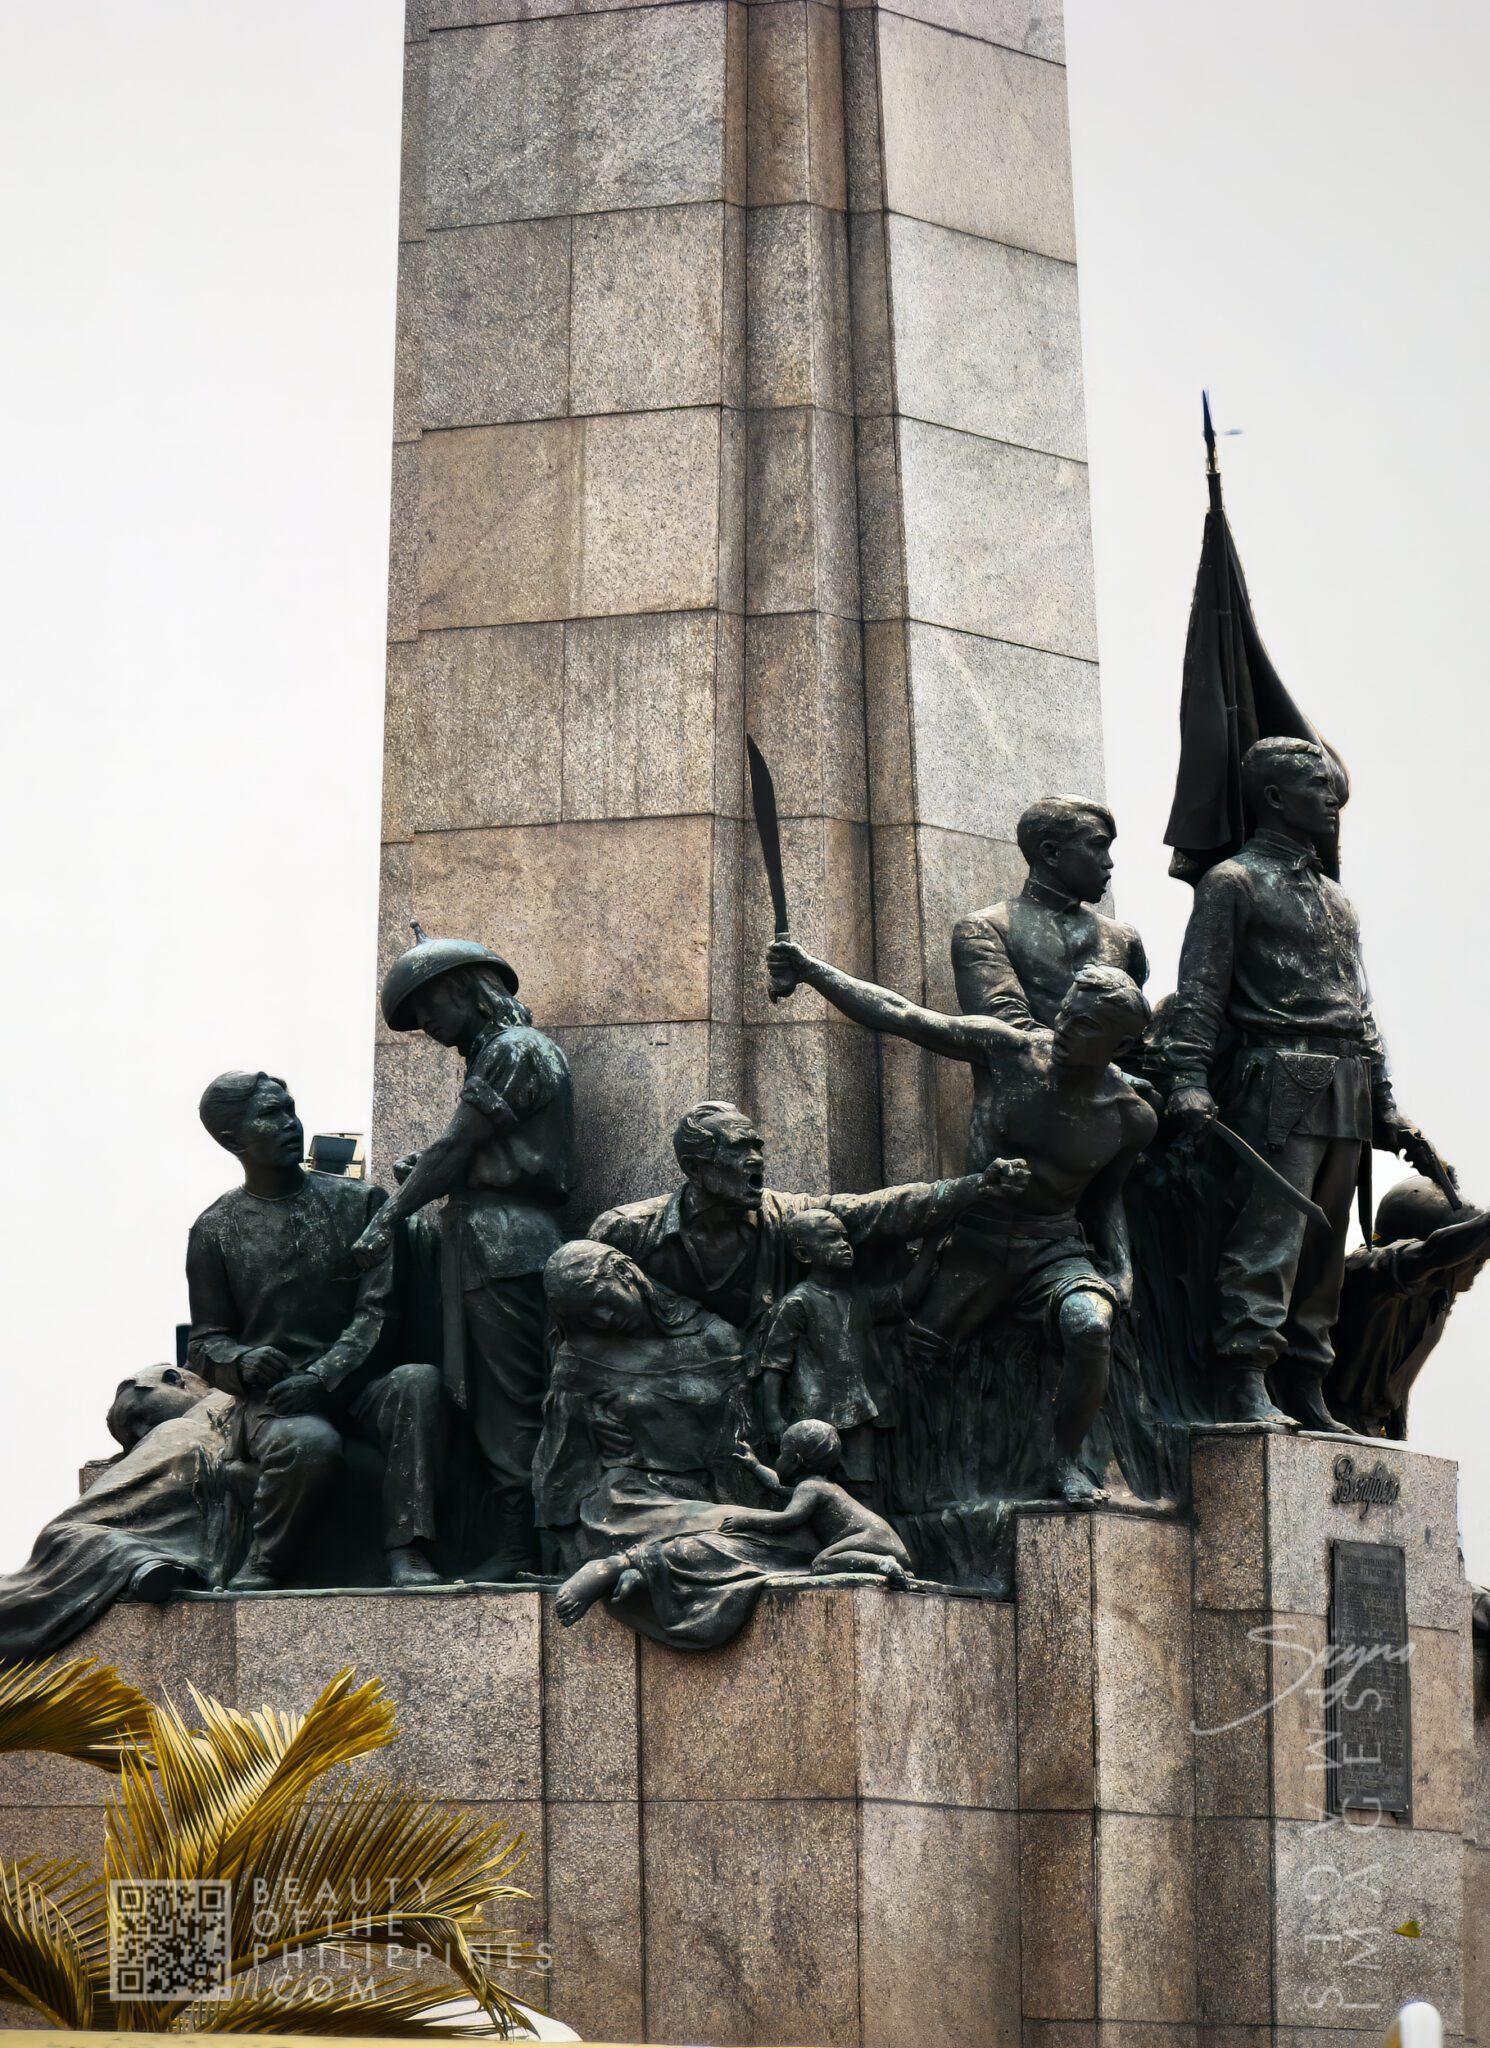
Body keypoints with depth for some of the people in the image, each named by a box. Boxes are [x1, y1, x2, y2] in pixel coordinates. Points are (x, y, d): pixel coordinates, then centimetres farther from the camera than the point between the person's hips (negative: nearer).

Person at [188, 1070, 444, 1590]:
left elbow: (377, 1309, 0)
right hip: (274, 1396, -2)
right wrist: (243, 1363, -16)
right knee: (309, 1444, -38)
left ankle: (405, 1552, -34)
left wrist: (322, 1376, -16)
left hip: (356, 1382, 2)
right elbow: (206, 1343, 9)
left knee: (418, 1381, -33)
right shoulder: (217, 1231, 7)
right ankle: (270, 1560, -10)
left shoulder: (358, 1203, 8)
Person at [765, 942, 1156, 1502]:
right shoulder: (1010, 1051, -9)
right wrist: (812, 971, -11)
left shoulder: (1131, 1118, -4)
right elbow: (899, 1017, -7)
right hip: (974, 1243, 1)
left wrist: (1121, 1268, 0)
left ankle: (1067, 1461, -13)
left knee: (1091, 1325, -29)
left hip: (1055, 1249, -1)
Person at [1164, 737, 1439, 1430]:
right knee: (1270, 1232, -16)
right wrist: (1188, 1082, -18)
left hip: (1347, 1092, 8)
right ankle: (1243, 1388, -20)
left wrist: (1386, 1110, 19)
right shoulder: (1233, 883, 2)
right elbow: (1199, 991, -6)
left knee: (1324, 1245, 6)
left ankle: (1305, 1394, 9)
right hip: (1278, 1080, -8)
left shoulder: (1335, 898, 24)